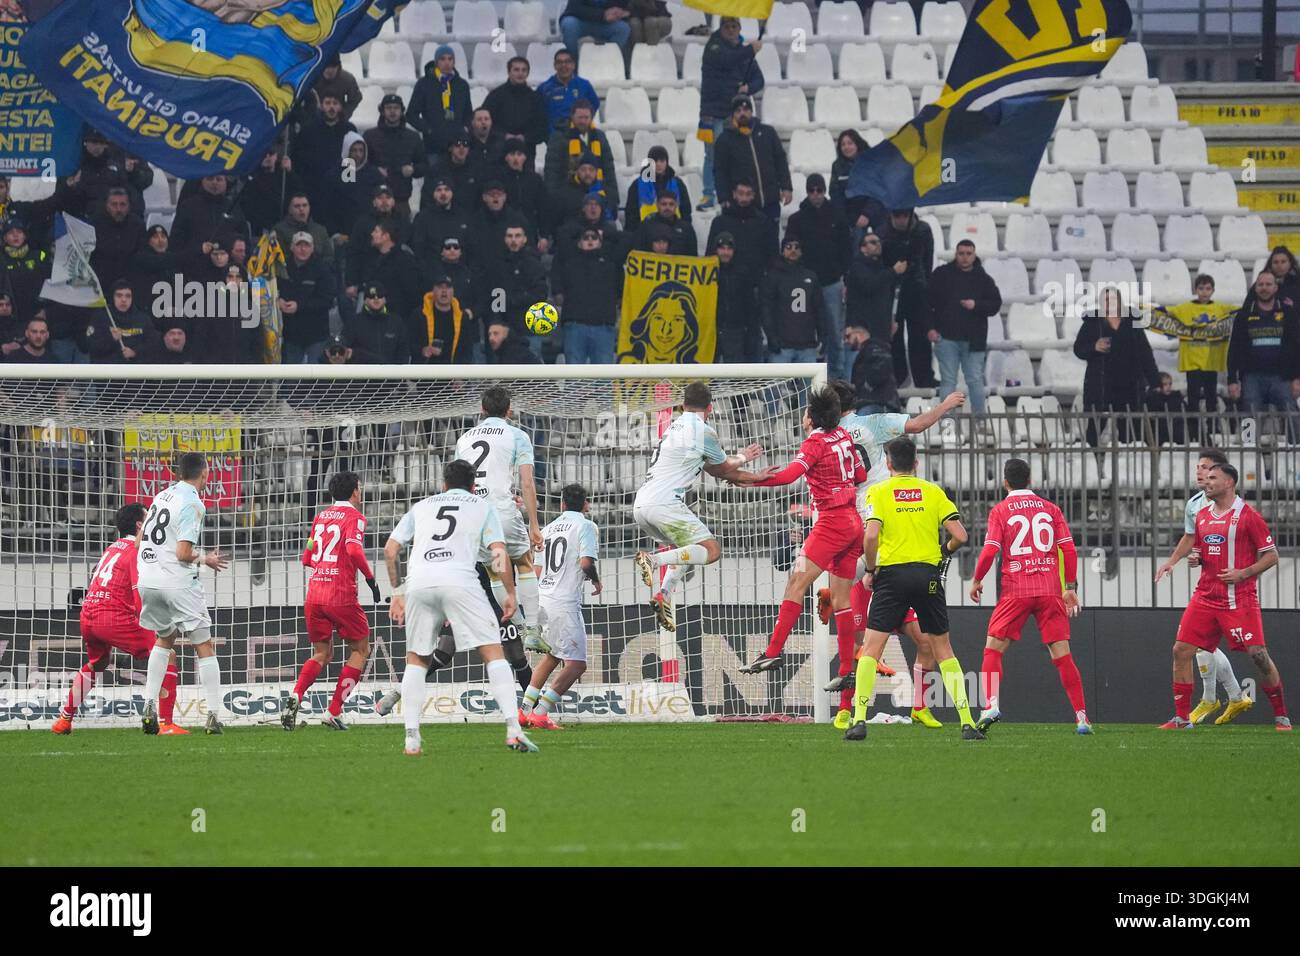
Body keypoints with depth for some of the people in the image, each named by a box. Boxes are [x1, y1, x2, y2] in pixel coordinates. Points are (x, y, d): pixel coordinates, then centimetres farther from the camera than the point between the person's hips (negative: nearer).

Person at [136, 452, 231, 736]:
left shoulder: (163, 496, 11)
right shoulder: (192, 504, -12)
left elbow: (139, 542, 15)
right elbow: (183, 553, -18)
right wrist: (205, 559, 1)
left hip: (147, 581, 7)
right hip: (177, 582, -7)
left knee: (164, 638, 25)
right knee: (204, 647, 2)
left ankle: (150, 706, 13)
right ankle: (213, 716, -4)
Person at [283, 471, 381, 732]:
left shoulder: (321, 516, 16)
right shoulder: (354, 516, -3)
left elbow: (307, 558, 20)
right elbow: (354, 548, -21)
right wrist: (370, 577, -11)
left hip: (314, 594, 6)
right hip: (341, 596, -6)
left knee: (322, 654, 18)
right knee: (360, 650, 11)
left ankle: (294, 696, -9)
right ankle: (334, 712, 1)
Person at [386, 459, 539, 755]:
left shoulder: (422, 506, 28)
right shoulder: (482, 507, 21)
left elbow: (390, 550, 20)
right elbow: (498, 552, 7)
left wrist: (397, 592, 28)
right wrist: (510, 593, 15)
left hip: (418, 583, 3)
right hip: (460, 580, -2)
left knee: (416, 660, 15)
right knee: (493, 653, 1)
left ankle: (411, 738, 6)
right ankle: (513, 729, -12)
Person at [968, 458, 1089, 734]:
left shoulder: (1000, 510, 2)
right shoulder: (1050, 508, 9)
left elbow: (990, 551, -8)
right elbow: (1069, 549, 4)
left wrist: (976, 580, 7)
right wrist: (1071, 587, 12)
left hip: (1015, 591, -2)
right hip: (1050, 590, 2)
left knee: (993, 649, 5)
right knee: (1061, 654, 4)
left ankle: (991, 706, -15)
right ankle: (1081, 717, 0)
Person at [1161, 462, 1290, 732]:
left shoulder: (1247, 515, -6)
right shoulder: (1202, 516, 13)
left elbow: (1271, 555, -4)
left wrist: (1244, 573, -17)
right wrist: (1195, 557, 2)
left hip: (1240, 599, -6)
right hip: (1206, 596, 6)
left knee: (1258, 655, -11)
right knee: (1181, 650, -3)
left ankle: (1281, 716, 4)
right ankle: (1182, 717, 5)